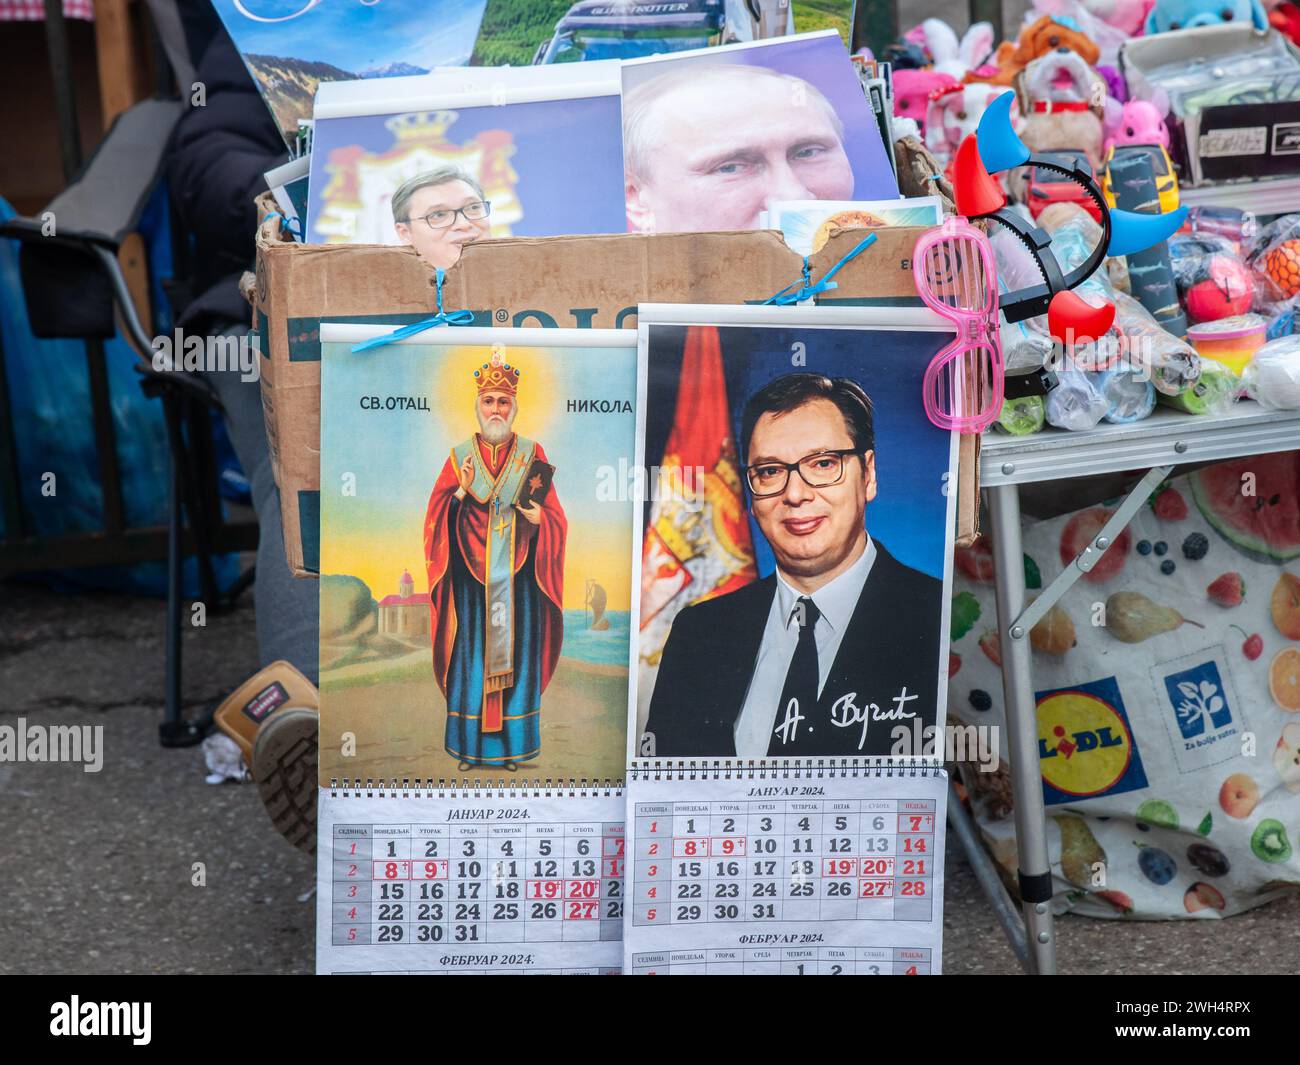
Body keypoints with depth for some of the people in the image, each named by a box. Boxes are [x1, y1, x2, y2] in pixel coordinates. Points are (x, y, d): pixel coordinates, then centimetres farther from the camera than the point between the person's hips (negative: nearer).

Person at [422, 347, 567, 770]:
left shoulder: (531, 454, 4)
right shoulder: (460, 455, 5)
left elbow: (555, 516, 4)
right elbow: (437, 515, 1)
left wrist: (539, 517, -17)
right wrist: (461, 491, -16)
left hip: (518, 576, 0)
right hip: (471, 576, 0)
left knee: (516, 649, 3)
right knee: (471, 652, 3)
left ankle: (512, 745, 14)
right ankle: (469, 745, 14)